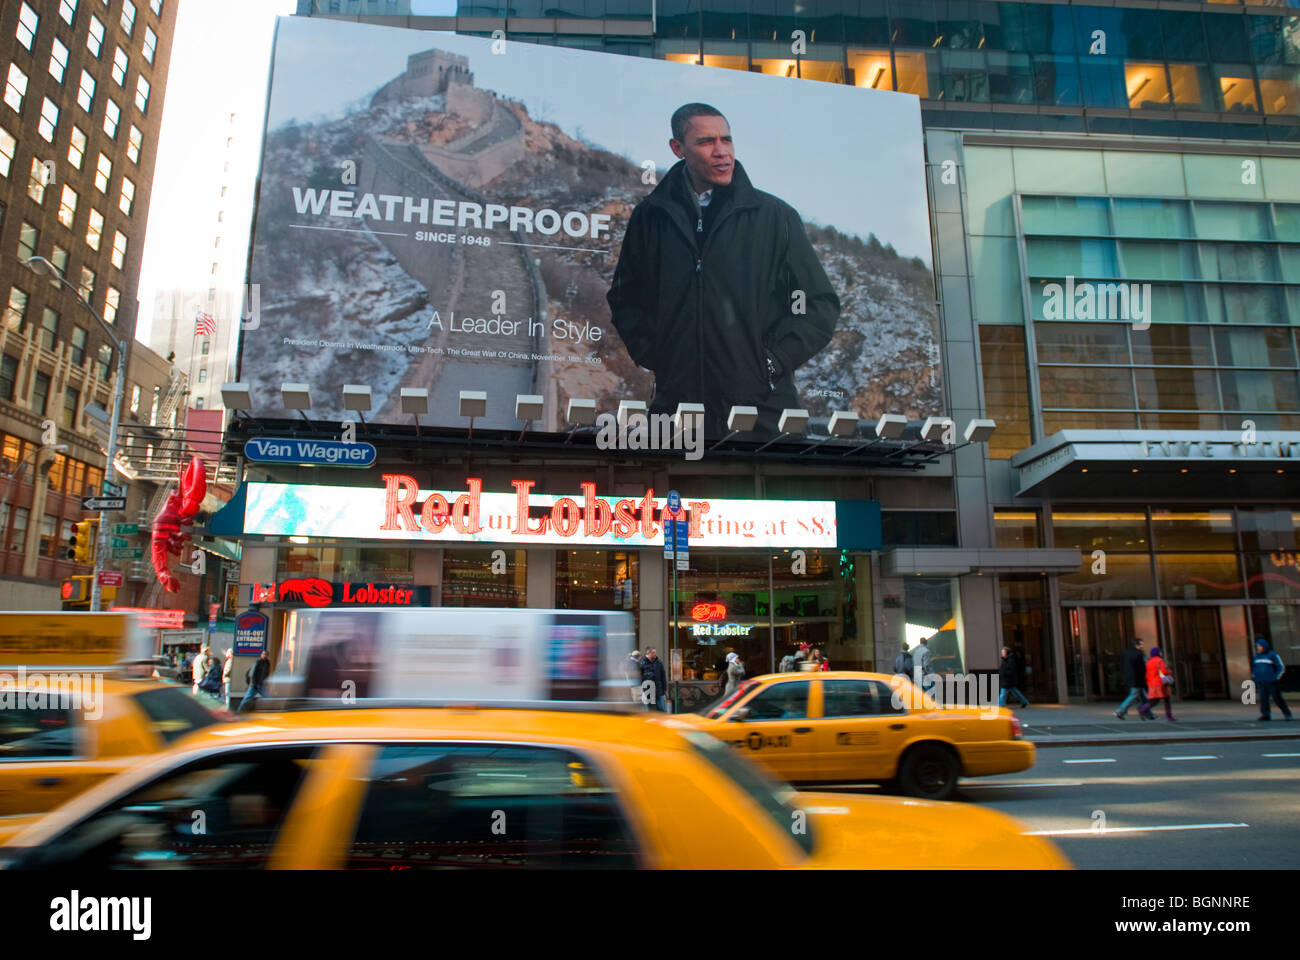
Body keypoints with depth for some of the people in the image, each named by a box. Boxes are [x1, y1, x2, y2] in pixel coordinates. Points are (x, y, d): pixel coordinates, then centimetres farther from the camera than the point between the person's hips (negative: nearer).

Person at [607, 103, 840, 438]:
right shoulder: (650, 216, 9)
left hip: (760, 407, -1)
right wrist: (650, 353, 5)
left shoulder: (776, 216, 4)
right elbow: (625, 298, 19)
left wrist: (771, 362, -4)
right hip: (675, 402, 1)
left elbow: (820, 305, 5)